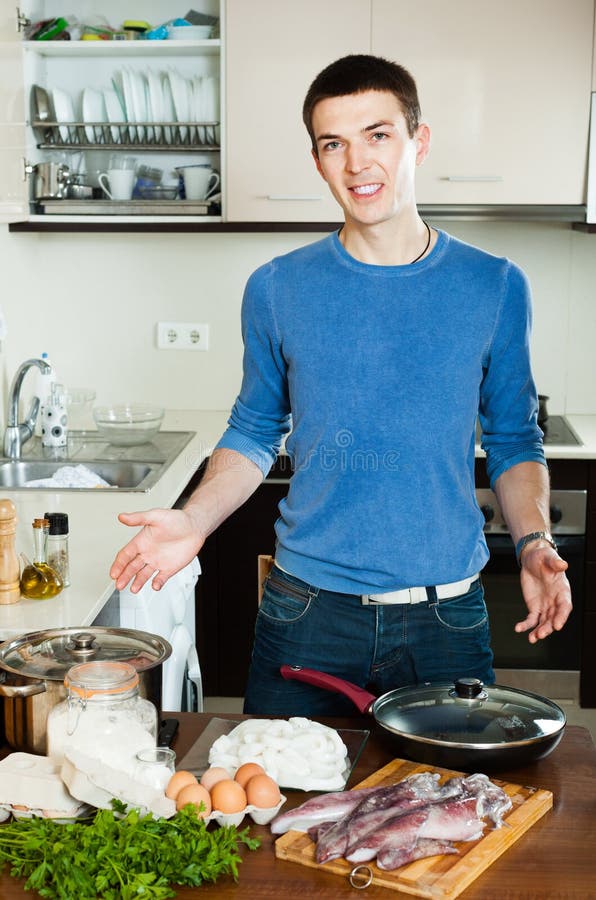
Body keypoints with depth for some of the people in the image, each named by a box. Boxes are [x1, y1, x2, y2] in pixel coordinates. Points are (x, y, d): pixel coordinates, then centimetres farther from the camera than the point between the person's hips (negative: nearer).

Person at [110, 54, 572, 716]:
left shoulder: (494, 288, 0)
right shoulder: (277, 289, 0)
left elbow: (514, 442, 7)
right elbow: (255, 433, 9)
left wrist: (533, 543, -9)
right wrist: (194, 520, -7)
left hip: (447, 616, 0)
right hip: (307, 615, 0)